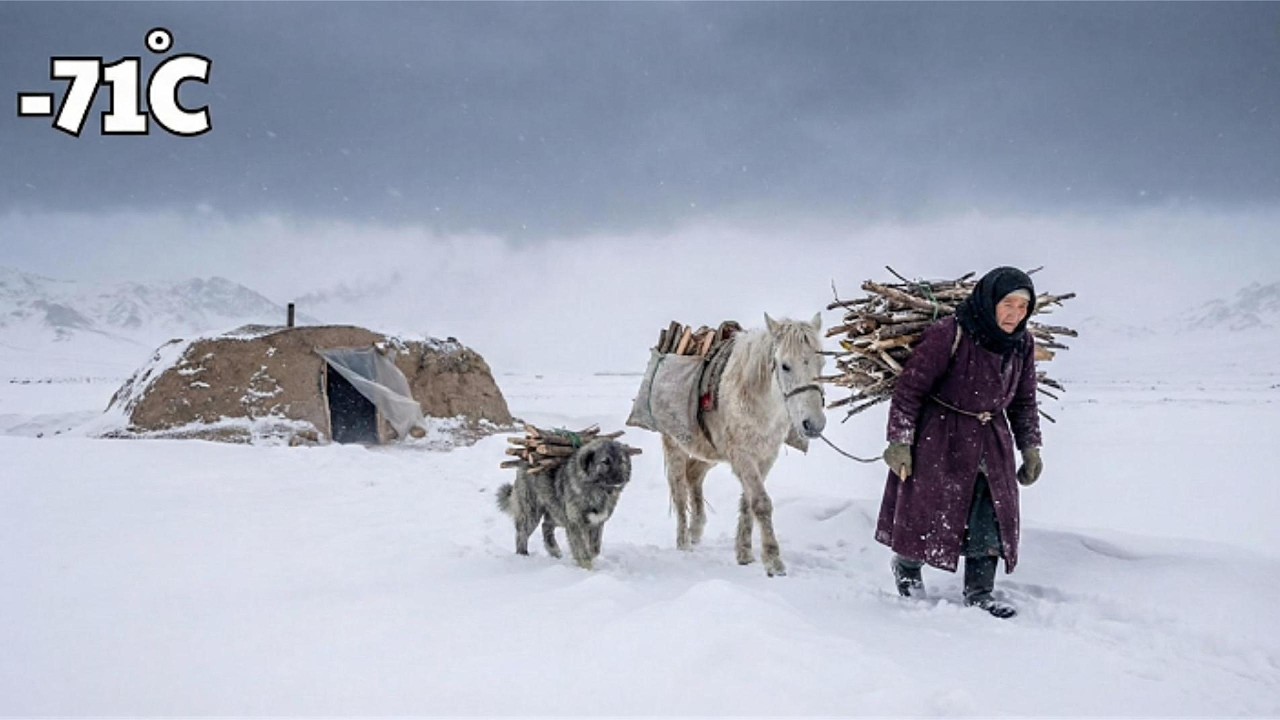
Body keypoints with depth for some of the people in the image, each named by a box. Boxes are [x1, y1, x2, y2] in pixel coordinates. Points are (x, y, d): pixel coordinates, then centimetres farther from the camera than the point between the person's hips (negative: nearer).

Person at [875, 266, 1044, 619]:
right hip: (941, 436, -5)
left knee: (992, 517, 5)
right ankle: (907, 567, 32)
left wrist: (1030, 447, 9)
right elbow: (910, 387, -17)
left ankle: (979, 592, 19)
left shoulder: (1022, 344, -1)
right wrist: (899, 441, -17)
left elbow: (1024, 401, 13)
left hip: (992, 442, 6)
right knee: (931, 508, 4)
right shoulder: (949, 334, -21)